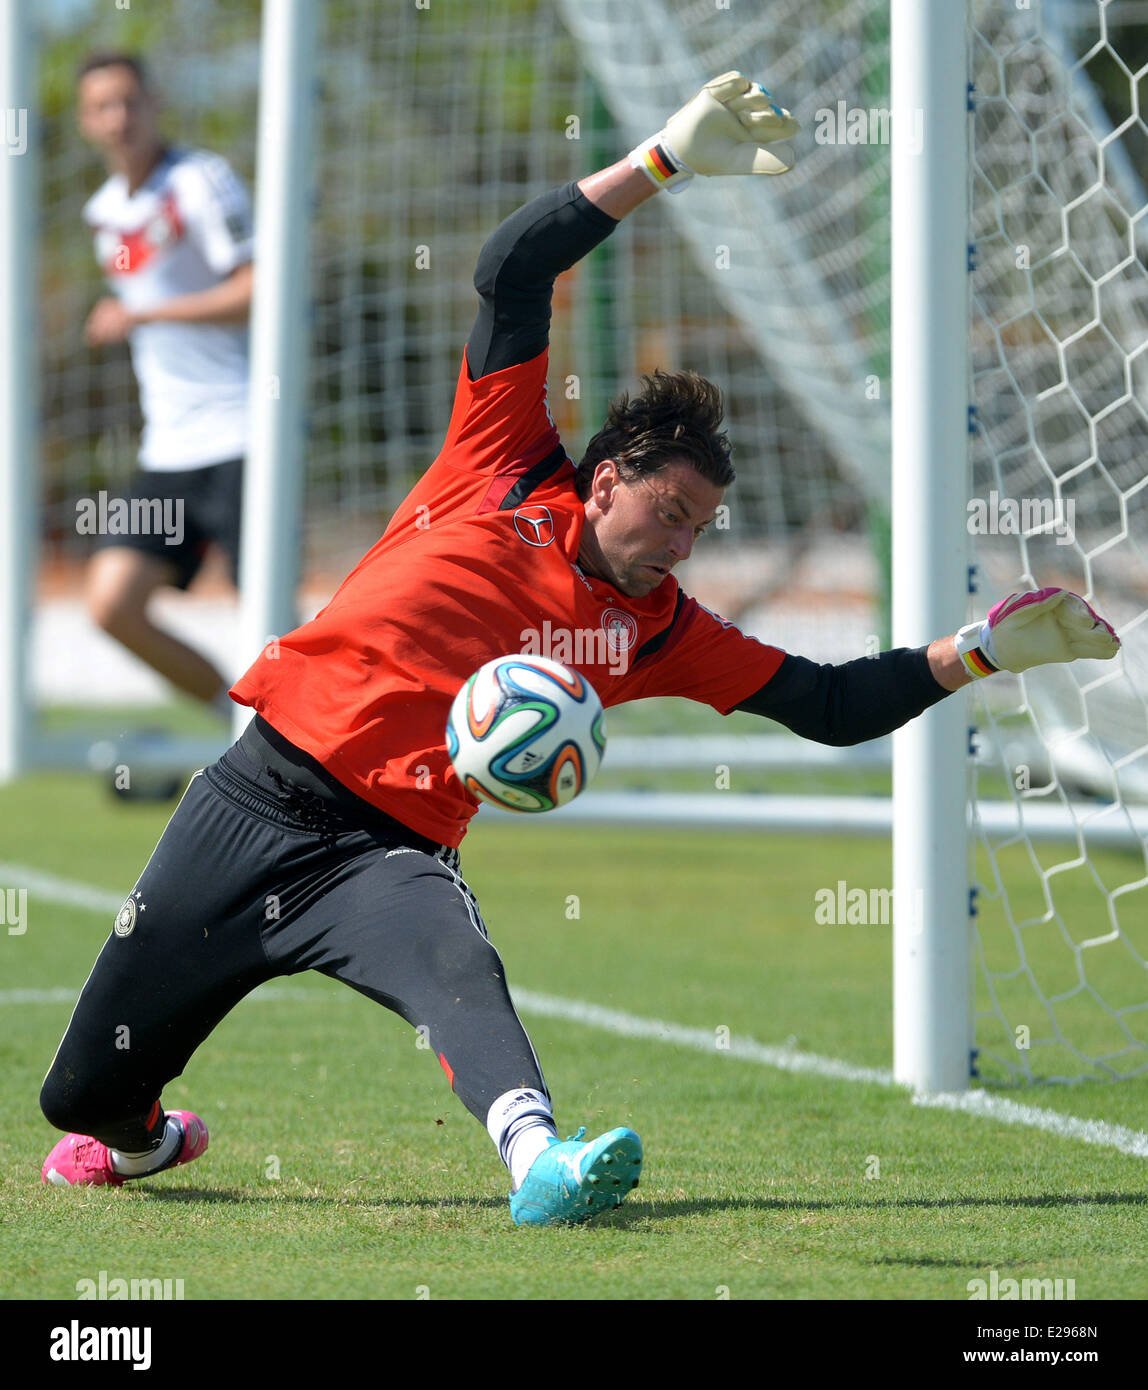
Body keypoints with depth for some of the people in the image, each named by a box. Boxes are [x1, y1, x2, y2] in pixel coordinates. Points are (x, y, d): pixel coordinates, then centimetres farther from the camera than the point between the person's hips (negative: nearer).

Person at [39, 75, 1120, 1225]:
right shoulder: (509, 471, 4)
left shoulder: (657, 630, 12)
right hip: (257, 796, -1)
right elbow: (513, 270, -3)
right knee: (85, 1095, 4)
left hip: (390, 857, 1)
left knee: (458, 968, -36)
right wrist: (665, 160, -9)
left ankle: (542, 1167, -60)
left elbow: (830, 707, 11)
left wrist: (982, 649, 1)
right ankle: (140, 1141, 39)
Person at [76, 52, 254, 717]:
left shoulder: (201, 181, -9)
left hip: (241, 435, -7)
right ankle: (242, 714, 9)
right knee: (112, 603, -6)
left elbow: (256, 294, -18)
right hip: (168, 453, 7)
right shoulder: (106, 211, 14)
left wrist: (141, 316, -19)